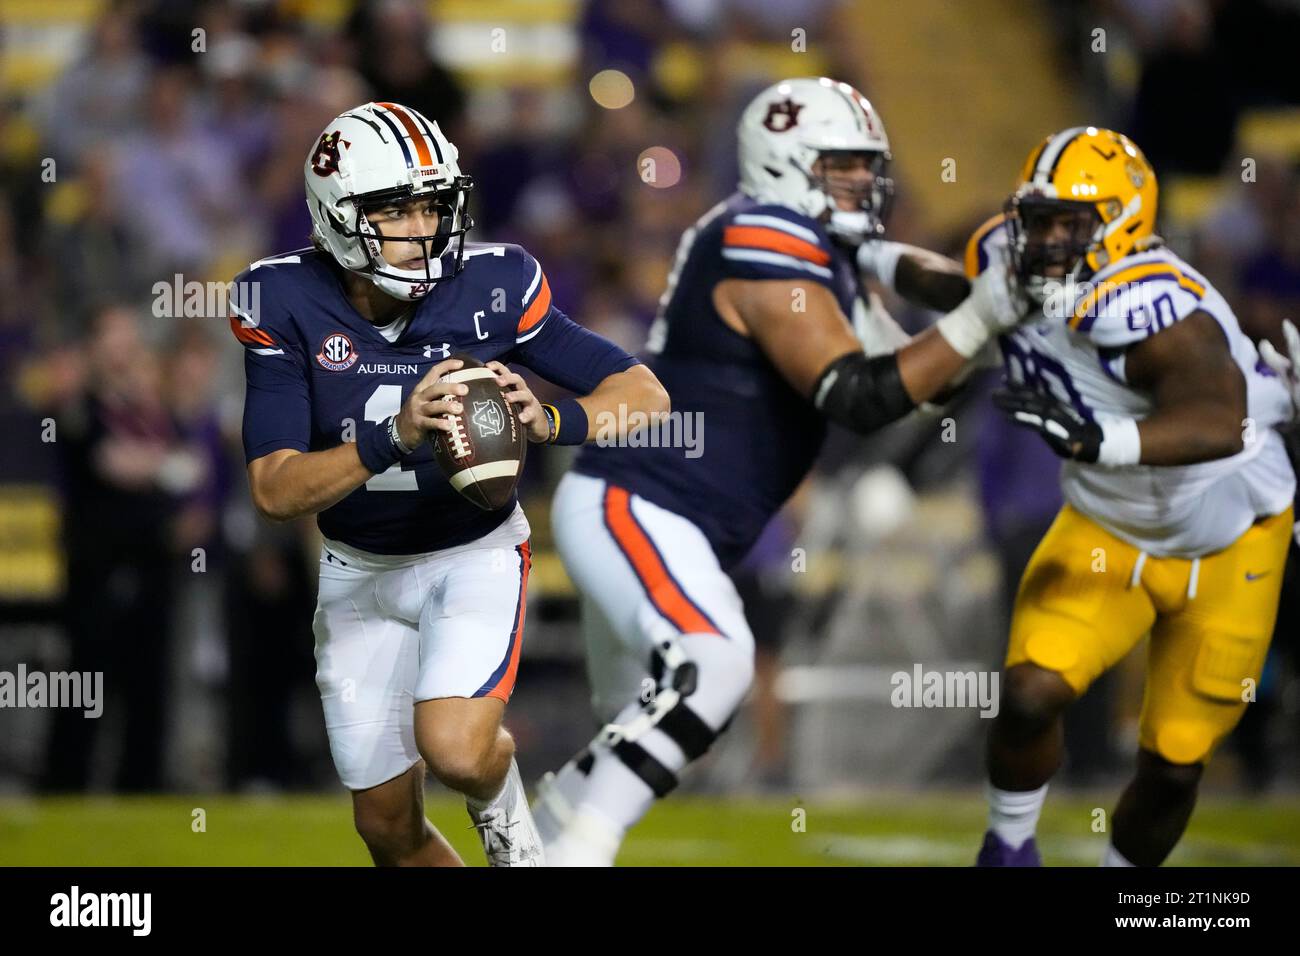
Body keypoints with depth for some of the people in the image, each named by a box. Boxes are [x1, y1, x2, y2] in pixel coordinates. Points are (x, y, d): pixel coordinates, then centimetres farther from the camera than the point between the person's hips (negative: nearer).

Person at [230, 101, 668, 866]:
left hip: (475, 553, -2)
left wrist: (550, 423, -36)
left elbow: (645, 394, -15)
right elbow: (274, 490, -24)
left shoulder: (493, 287, -20)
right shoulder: (289, 306, -18)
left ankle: (501, 801, 8)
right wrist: (394, 438, -40)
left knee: (455, 750, -28)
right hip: (360, 573, 2)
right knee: (389, 829, 9)